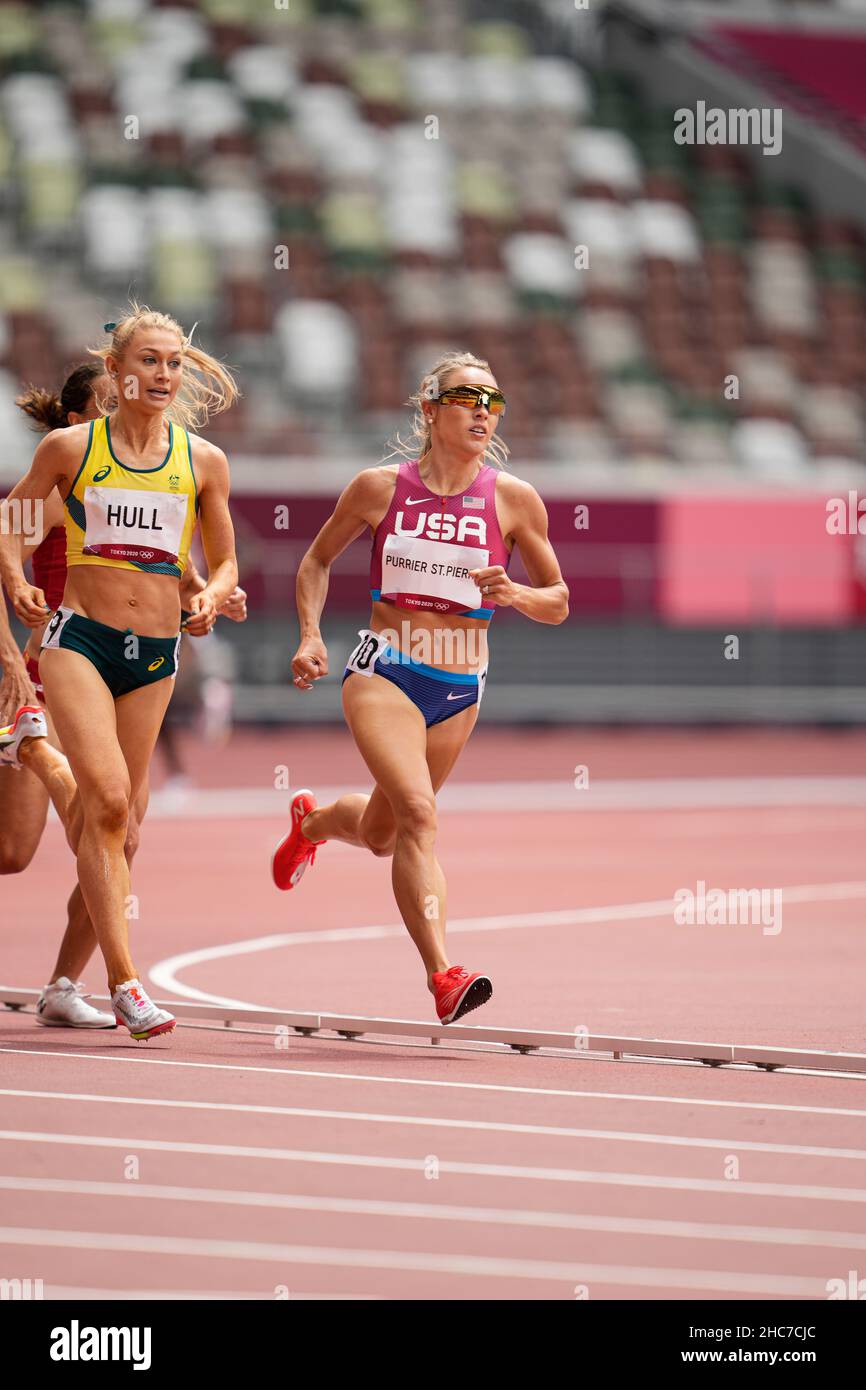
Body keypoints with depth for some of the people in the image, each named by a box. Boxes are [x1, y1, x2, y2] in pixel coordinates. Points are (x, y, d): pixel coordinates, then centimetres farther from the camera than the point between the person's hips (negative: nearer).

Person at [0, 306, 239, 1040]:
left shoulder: (204, 462, 6)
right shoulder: (70, 447, 1)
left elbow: (225, 563, 14)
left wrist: (211, 599, -7)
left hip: (156, 652, 4)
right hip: (79, 639, -4)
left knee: (107, 818, 8)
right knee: (109, 800, -20)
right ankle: (124, 979, -19)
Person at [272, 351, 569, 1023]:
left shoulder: (515, 500, -2)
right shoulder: (381, 486, -2)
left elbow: (558, 602, 5)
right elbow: (318, 558, 13)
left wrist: (513, 594, -16)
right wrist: (310, 634, -1)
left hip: (460, 687, 3)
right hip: (384, 673, -3)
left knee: (380, 833, 19)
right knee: (417, 813, -24)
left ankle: (314, 819, 55)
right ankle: (443, 975, -30)